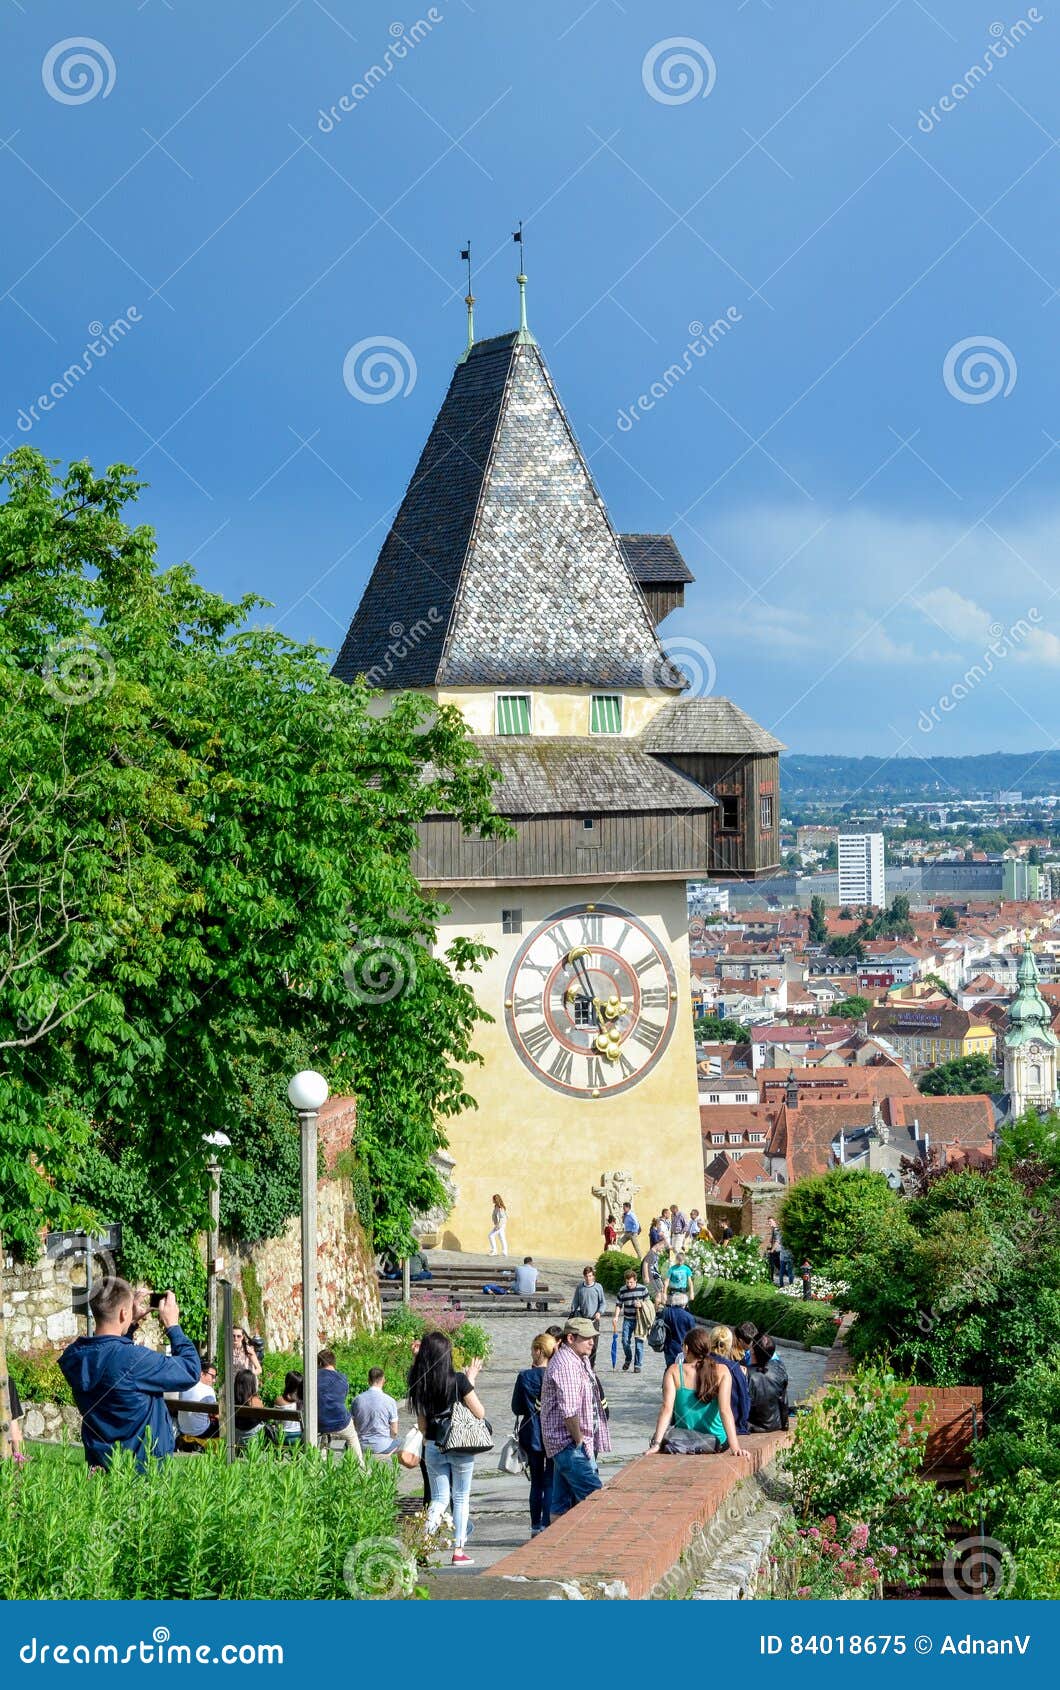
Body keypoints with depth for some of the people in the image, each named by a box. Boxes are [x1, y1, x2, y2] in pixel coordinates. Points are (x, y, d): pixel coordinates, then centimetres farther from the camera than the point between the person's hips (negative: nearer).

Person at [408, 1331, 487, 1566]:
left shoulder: (418, 1383, -3)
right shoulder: (458, 1381, -15)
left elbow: (421, 1423, 6)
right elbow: (480, 1413, -7)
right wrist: (471, 1384, 3)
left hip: (433, 1447, 3)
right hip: (460, 1447, -3)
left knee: (439, 1498, 13)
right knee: (461, 1498, 11)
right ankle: (458, 1551, 11)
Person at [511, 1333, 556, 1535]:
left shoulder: (525, 1377, -10)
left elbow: (516, 1408, -2)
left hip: (532, 1437, 1)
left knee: (536, 1482, 14)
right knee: (551, 1483, 5)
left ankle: (536, 1528, 17)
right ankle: (547, 1526, -1)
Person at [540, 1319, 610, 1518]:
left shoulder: (580, 1360, 17)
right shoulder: (565, 1365, -18)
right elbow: (569, 1411, -23)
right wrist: (579, 1441, -15)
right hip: (570, 1443, -10)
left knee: (562, 1504, 11)